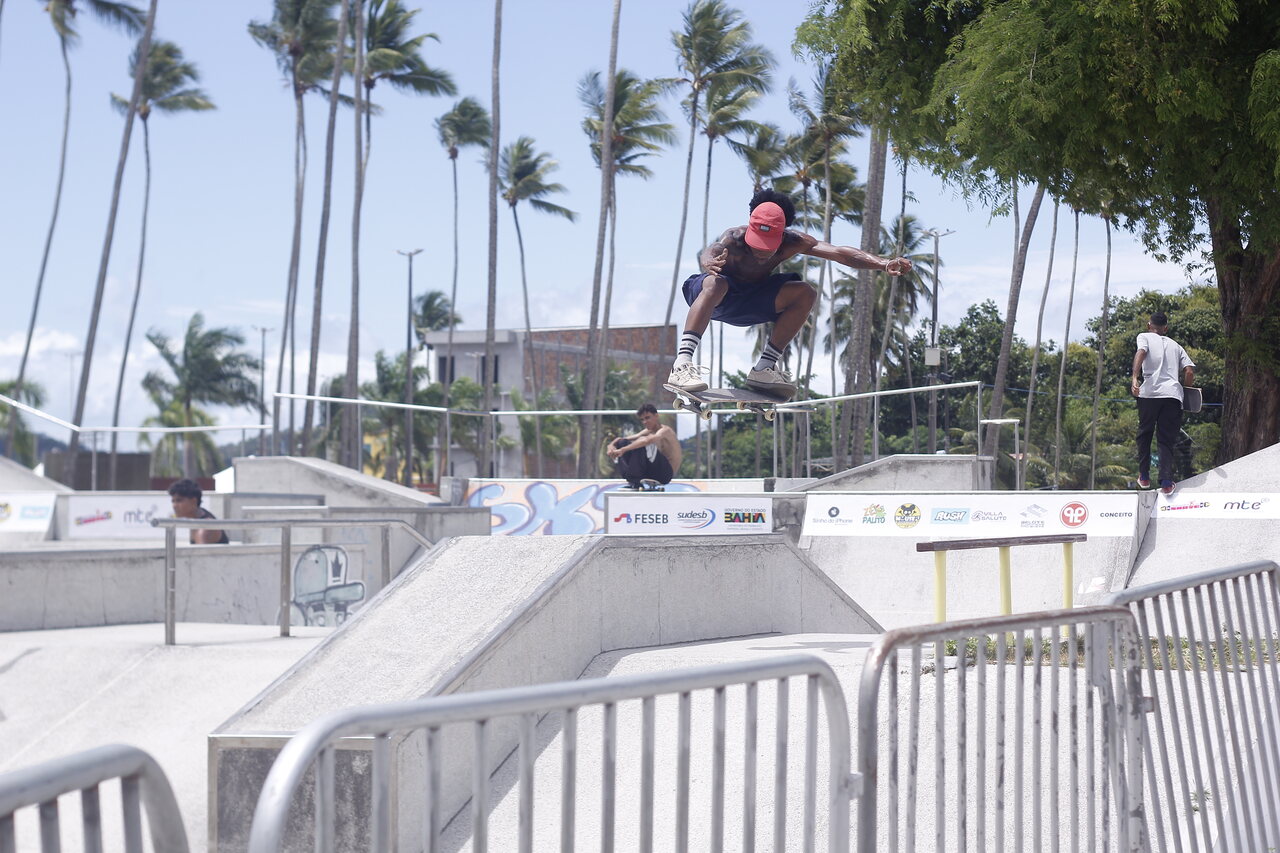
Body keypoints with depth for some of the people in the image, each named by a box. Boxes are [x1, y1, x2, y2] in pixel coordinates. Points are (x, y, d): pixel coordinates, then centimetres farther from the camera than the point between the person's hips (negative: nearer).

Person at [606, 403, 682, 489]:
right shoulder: (649, 431, 12)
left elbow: (648, 440, -36)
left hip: (665, 474, -8)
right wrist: (611, 445, -17)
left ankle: (636, 481, -26)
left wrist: (623, 450, -43)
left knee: (641, 443, -29)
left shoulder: (665, 431, -14)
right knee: (623, 443, 2)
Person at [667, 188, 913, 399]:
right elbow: (709, 253, -52)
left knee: (805, 293, -16)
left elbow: (838, 253, -26)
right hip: (717, 298, -5)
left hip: (750, 303, 5)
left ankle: (764, 368, -14)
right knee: (716, 283, -41)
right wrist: (709, 263, -77)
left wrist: (883, 264, -38)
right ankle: (682, 364, -51)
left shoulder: (791, 243, -18)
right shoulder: (734, 239, -30)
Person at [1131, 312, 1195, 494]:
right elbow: (1189, 372, 12)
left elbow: (1141, 352, -8)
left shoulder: (1145, 337, 16)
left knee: (1144, 434, 19)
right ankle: (1167, 482, -12)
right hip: (1173, 395, 2)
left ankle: (1144, 476, 18)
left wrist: (1135, 378, -19)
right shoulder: (1176, 346, 25)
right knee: (1167, 440, 5)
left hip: (1150, 392, -2)